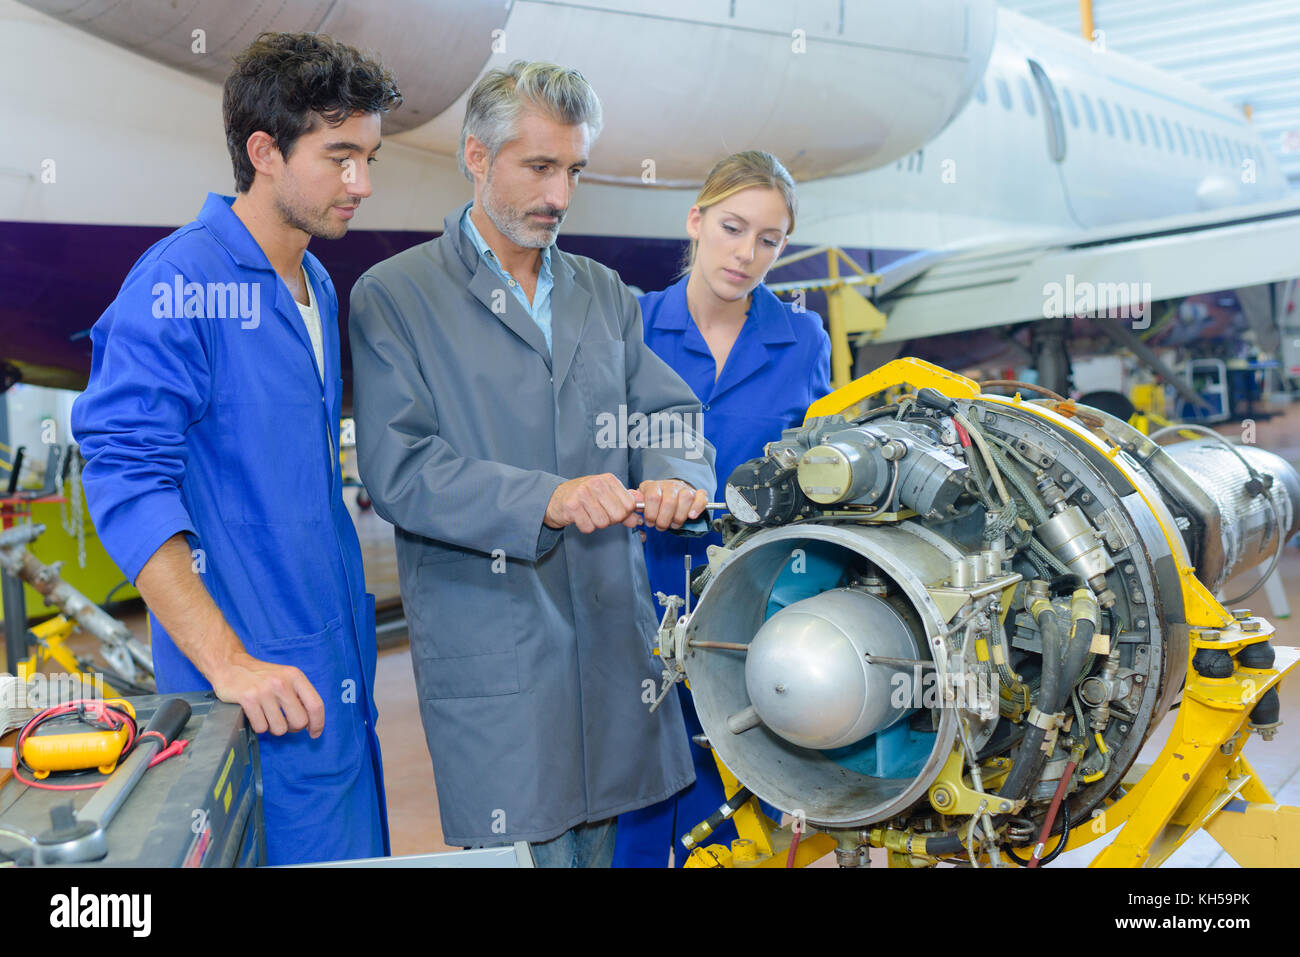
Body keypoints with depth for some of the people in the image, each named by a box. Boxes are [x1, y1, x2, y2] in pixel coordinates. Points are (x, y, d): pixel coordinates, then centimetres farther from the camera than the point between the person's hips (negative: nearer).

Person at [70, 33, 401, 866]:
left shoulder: (318, 288, 13)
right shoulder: (181, 283, -14)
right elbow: (129, 482, -20)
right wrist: (228, 663, -24)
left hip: (339, 667, 8)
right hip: (260, 681, -8)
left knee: (358, 844, 16)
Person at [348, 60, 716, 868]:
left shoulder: (604, 293, 15)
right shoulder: (393, 297, -2)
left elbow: (670, 413, 12)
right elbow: (399, 470, -12)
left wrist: (676, 475, -13)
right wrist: (546, 499, -24)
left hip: (613, 638, 5)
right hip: (490, 644, -5)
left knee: (600, 843, 14)